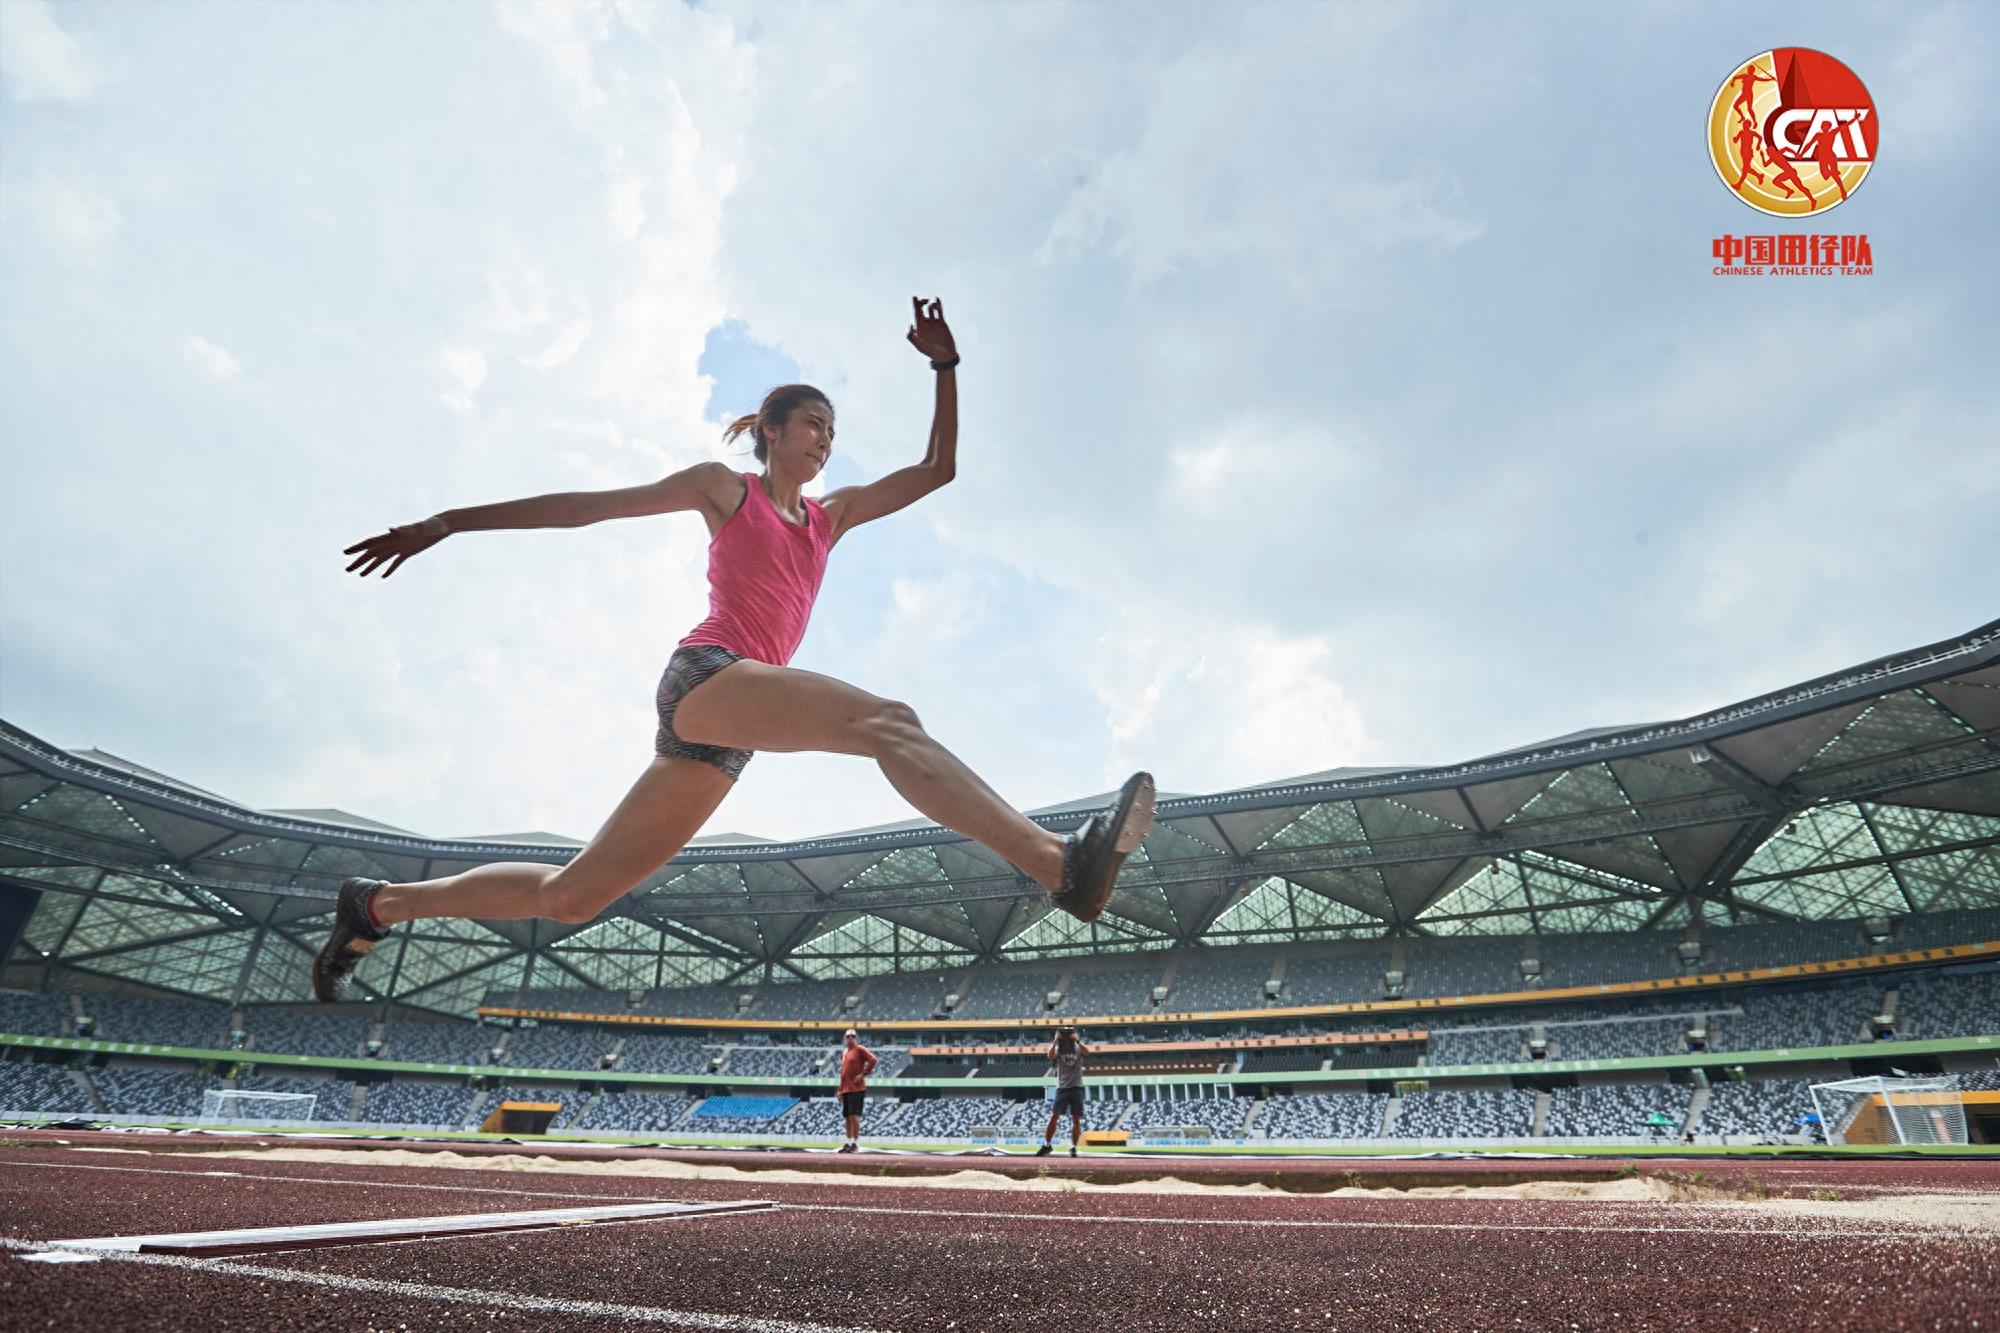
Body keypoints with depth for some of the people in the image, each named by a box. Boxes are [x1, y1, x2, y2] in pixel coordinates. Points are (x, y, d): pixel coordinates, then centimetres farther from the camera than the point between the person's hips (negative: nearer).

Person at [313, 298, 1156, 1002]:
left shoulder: (832, 516, 26)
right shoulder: (725, 488, 13)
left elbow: (937, 469, 24)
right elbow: (589, 505, 12)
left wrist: (945, 365, 17)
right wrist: (448, 522, 12)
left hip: (728, 736, 7)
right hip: (706, 675, -7)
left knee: (573, 894, 10)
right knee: (886, 720, -29)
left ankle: (376, 907, 24)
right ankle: (1060, 865, -45)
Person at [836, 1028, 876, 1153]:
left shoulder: (860, 1049, -4)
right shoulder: (844, 1053, 19)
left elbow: (873, 1060, -18)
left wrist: (863, 1074, -17)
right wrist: (840, 1090, 20)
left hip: (857, 1089, -8)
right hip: (845, 1089, 8)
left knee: (854, 1115, -11)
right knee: (847, 1116, 10)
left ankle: (855, 1144, -8)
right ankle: (849, 1143, 18)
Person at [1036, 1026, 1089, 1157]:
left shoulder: (1078, 1049, 4)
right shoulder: (1058, 1050, 3)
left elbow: (1087, 1052, -19)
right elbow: (1050, 1055, -19)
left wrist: (1077, 1040, -17)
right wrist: (1055, 1040, -16)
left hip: (1077, 1088, 0)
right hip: (1062, 1088, 0)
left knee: (1076, 1119, 0)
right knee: (1054, 1116, -5)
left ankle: (1073, 1147, 9)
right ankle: (1047, 1145, 3)